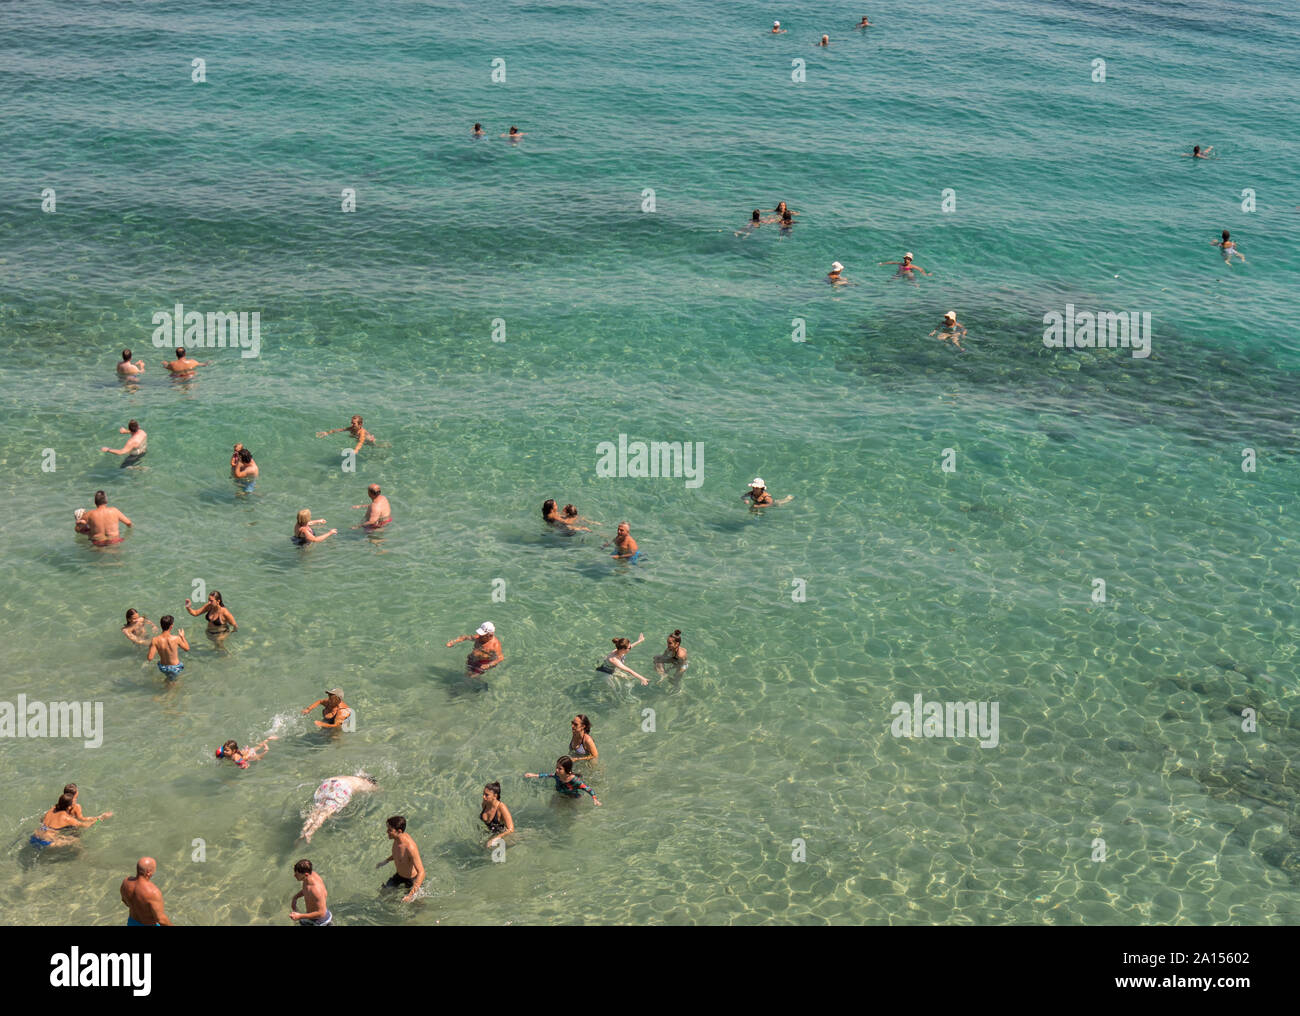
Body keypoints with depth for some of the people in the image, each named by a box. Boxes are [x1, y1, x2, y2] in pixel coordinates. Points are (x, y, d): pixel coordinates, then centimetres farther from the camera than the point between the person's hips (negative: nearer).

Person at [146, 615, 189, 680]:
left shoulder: (155, 640, -22)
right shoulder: (176, 639, -25)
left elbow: (150, 658, -19)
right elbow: (187, 649, -6)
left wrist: (150, 647, -1)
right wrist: (182, 636, 10)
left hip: (163, 667, 2)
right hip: (175, 667, -2)